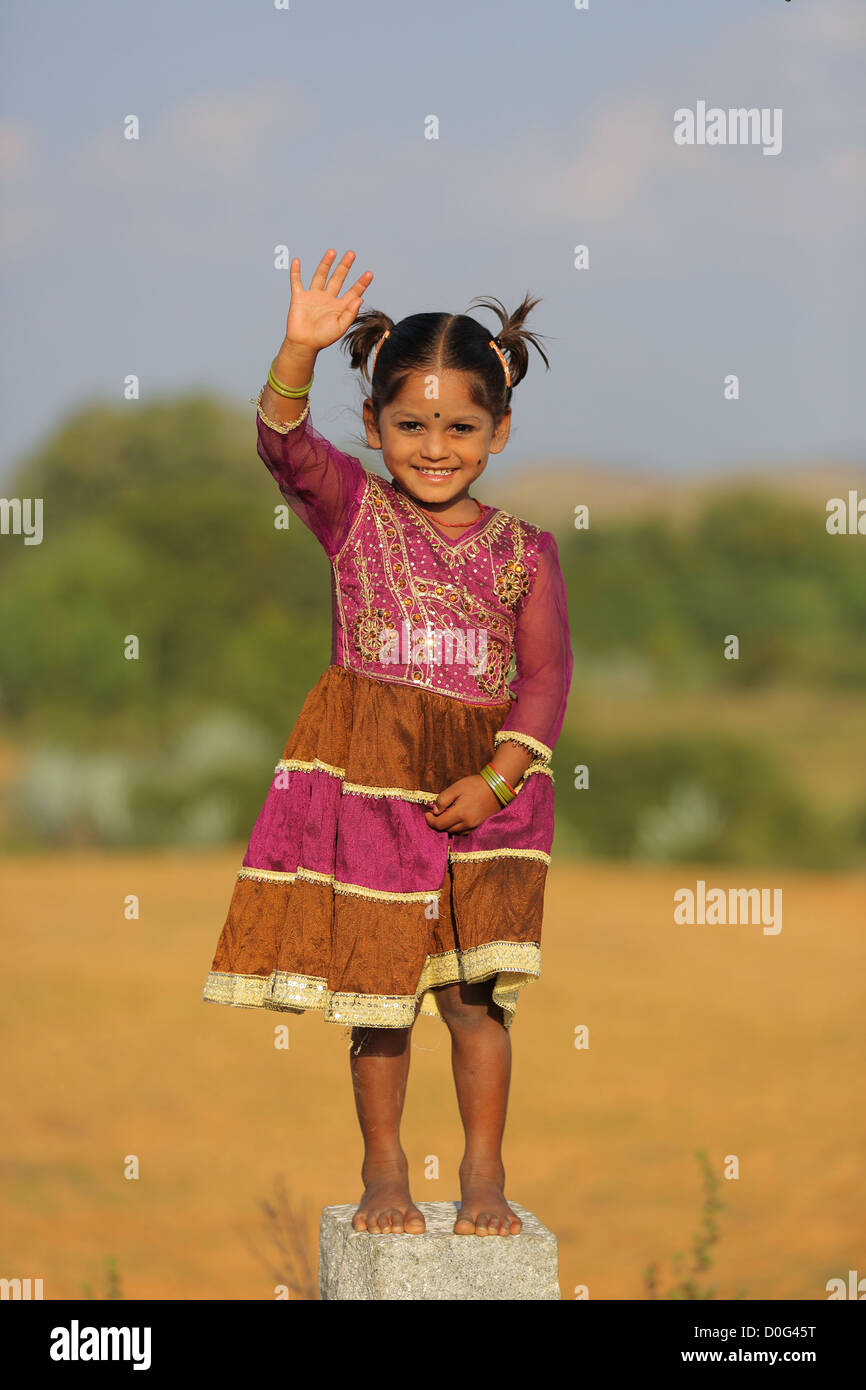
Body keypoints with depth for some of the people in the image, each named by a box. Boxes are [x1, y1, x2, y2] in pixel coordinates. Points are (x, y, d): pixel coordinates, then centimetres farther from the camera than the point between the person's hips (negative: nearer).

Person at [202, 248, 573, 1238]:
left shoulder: (524, 551, 4)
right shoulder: (353, 511, 1)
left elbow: (546, 677, 0)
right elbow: (284, 446, -16)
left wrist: (497, 779, -13)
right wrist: (300, 350, -33)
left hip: (484, 788, 1)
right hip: (367, 780, 0)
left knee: (477, 992, -1)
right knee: (376, 985, 5)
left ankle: (484, 1174, 12)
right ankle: (383, 1171, 19)